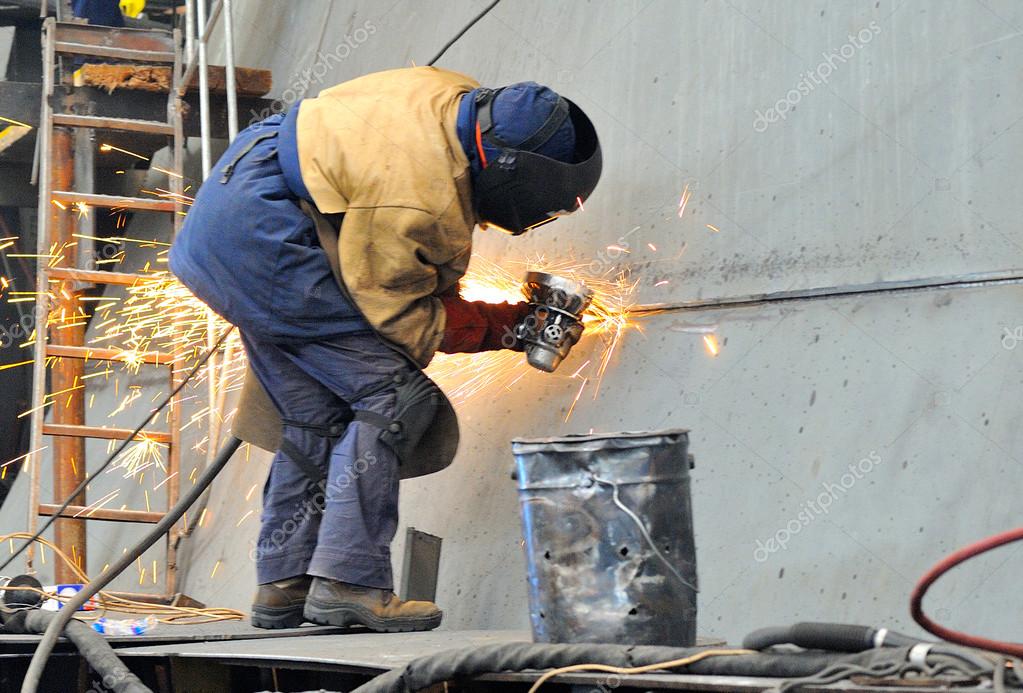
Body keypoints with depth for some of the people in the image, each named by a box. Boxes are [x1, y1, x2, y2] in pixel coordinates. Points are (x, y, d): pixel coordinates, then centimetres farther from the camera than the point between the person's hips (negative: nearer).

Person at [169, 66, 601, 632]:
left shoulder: (460, 101, -3)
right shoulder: (422, 199, -29)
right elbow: (400, 316, -15)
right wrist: (500, 327, -6)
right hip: (261, 235, -11)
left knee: (318, 415, 13)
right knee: (392, 397, -12)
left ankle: (282, 586, 15)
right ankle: (349, 582, -14)